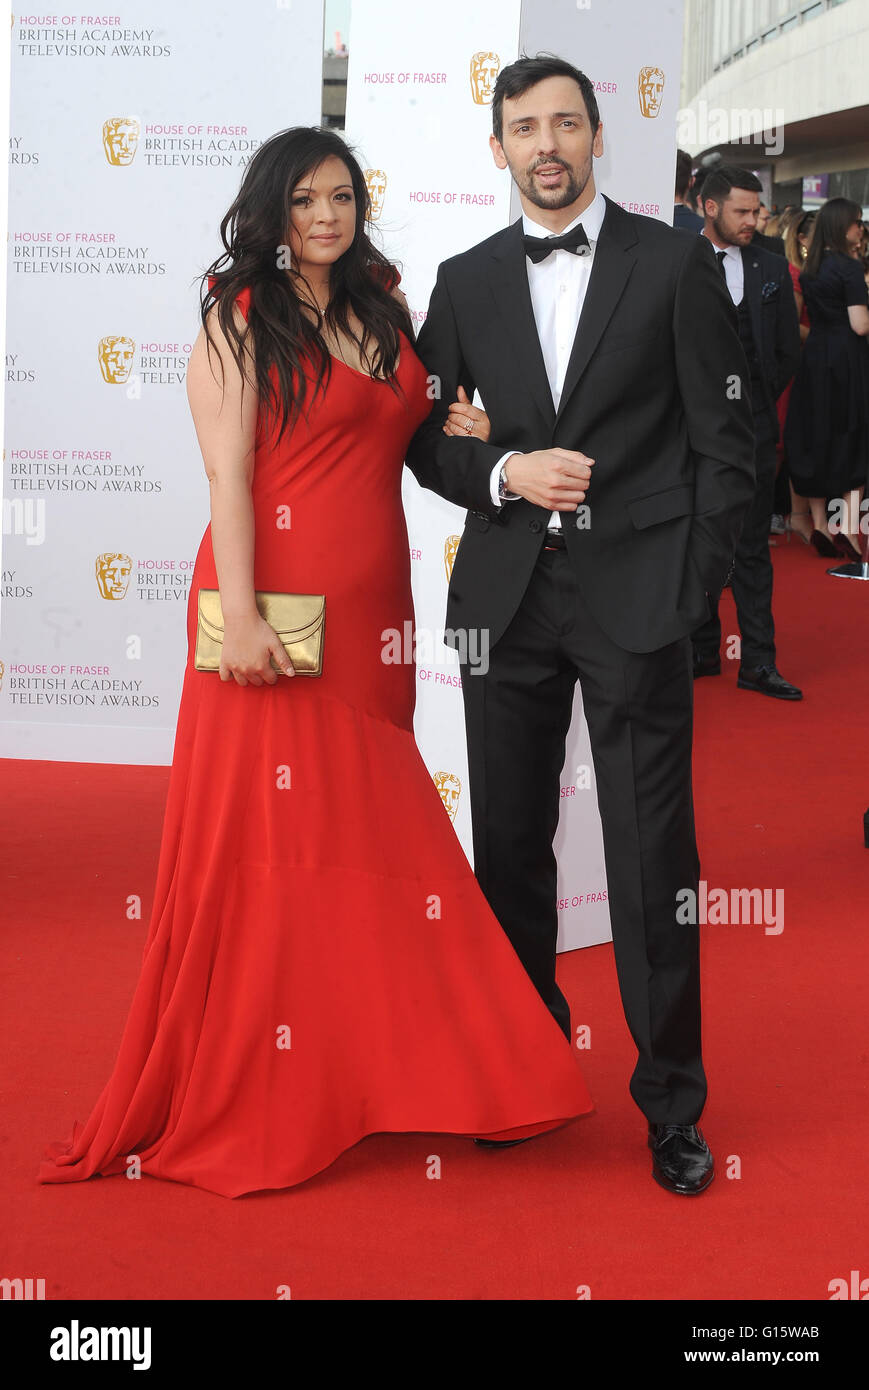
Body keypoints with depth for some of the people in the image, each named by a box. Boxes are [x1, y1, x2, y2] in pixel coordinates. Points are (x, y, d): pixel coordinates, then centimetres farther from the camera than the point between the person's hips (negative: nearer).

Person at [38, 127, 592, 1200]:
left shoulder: (379, 312, 17)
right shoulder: (241, 318, -2)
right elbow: (228, 474, -10)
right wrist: (240, 619, -18)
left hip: (371, 616, 6)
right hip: (278, 609, -6)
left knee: (368, 840, 8)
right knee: (268, 843, -2)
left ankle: (363, 1076, 19)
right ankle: (250, 1100, 8)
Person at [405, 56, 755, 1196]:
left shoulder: (676, 263, 2)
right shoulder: (467, 281, 11)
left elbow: (726, 439, 0)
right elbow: (423, 435, 13)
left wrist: (691, 594, -7)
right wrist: (505, 474, -8)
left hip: (635, 597, -3)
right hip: (508, 592, 3)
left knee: (653, 857, -2)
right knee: (509, 843, 10)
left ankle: (671, 1103, 11)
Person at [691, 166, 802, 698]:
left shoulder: (771, 268, 9)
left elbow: (789, 349, 15)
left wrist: (762, 401, 9)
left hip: (752, 426, 2)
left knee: (752, 548, 3)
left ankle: (758, 662, 5)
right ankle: (703, 651, 18)